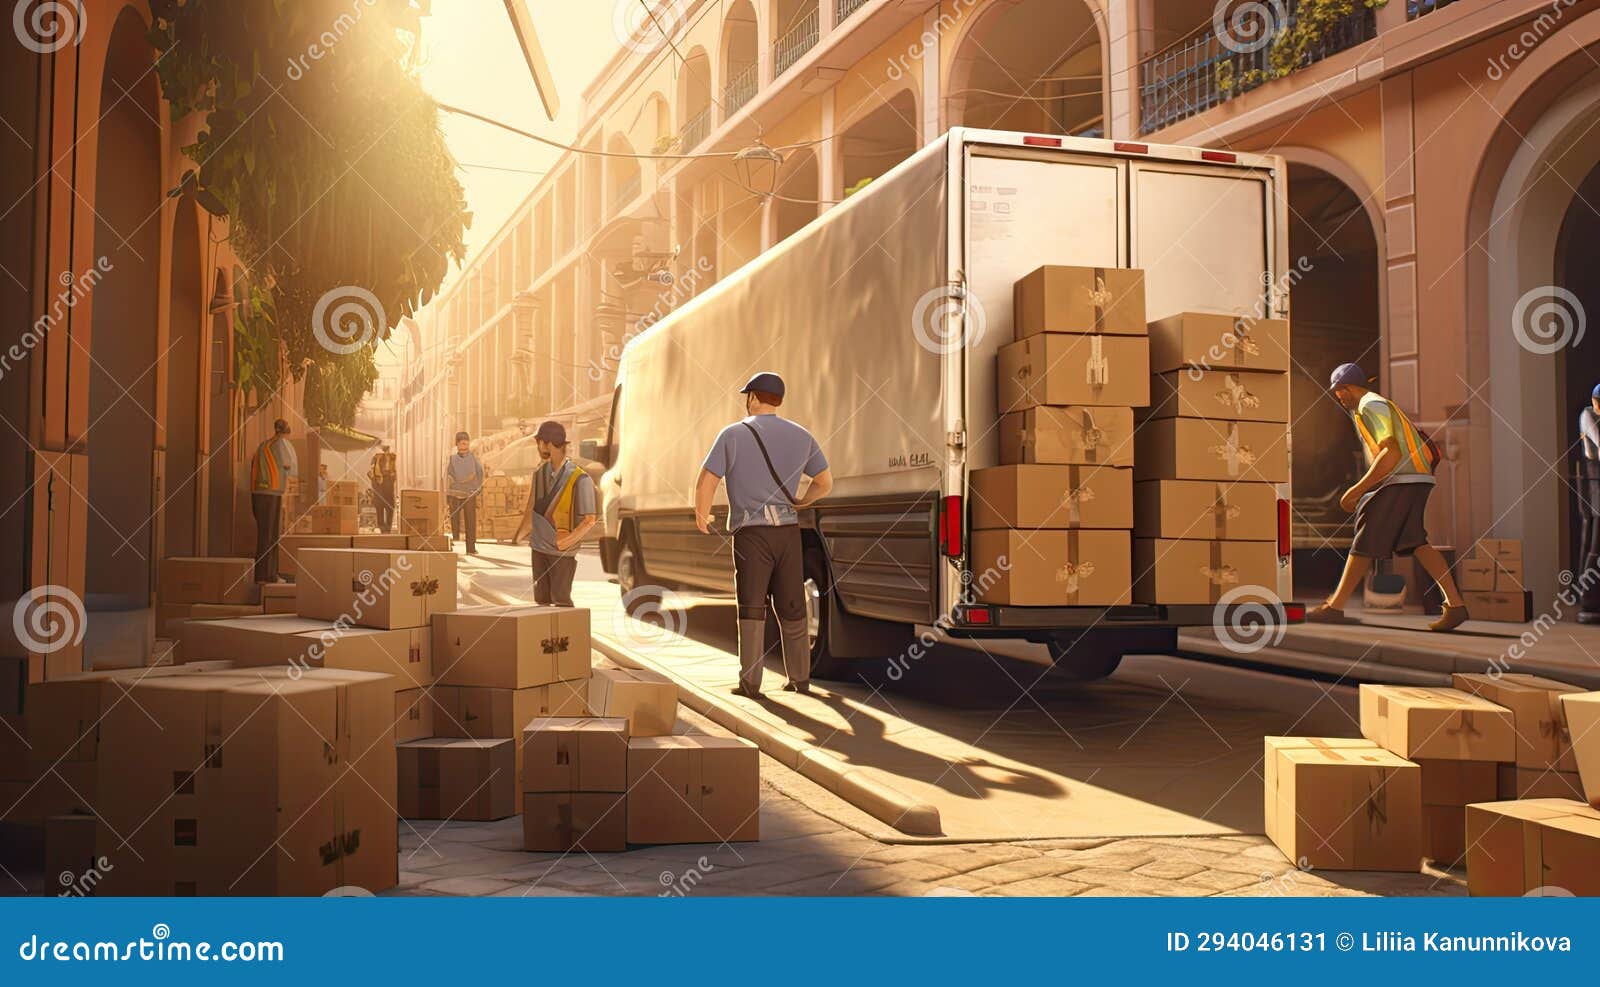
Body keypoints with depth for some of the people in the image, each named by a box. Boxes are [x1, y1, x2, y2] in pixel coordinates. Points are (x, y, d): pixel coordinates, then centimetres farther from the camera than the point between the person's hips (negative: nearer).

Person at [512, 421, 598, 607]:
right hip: (539, 547, 6)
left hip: (562, 551, -6)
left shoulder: (580, 479, -15)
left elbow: (589, 519, -11)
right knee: (541, 598, 10)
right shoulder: (540, 473, 4)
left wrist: (564, 542, -13)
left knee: (560, 598, -6)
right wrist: (518, 535, 10)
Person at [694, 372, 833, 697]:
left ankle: (750, 683, 0)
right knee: (792, 609, 11)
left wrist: (701, 516, 11)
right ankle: (800, 678, 15)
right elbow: (825, 483, 12)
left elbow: (706, 483, -7)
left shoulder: (733, 434, -4)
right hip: (788, 530, 3)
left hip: (751, 532, -3)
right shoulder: (800, 436, 8)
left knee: (751, 609, 1)